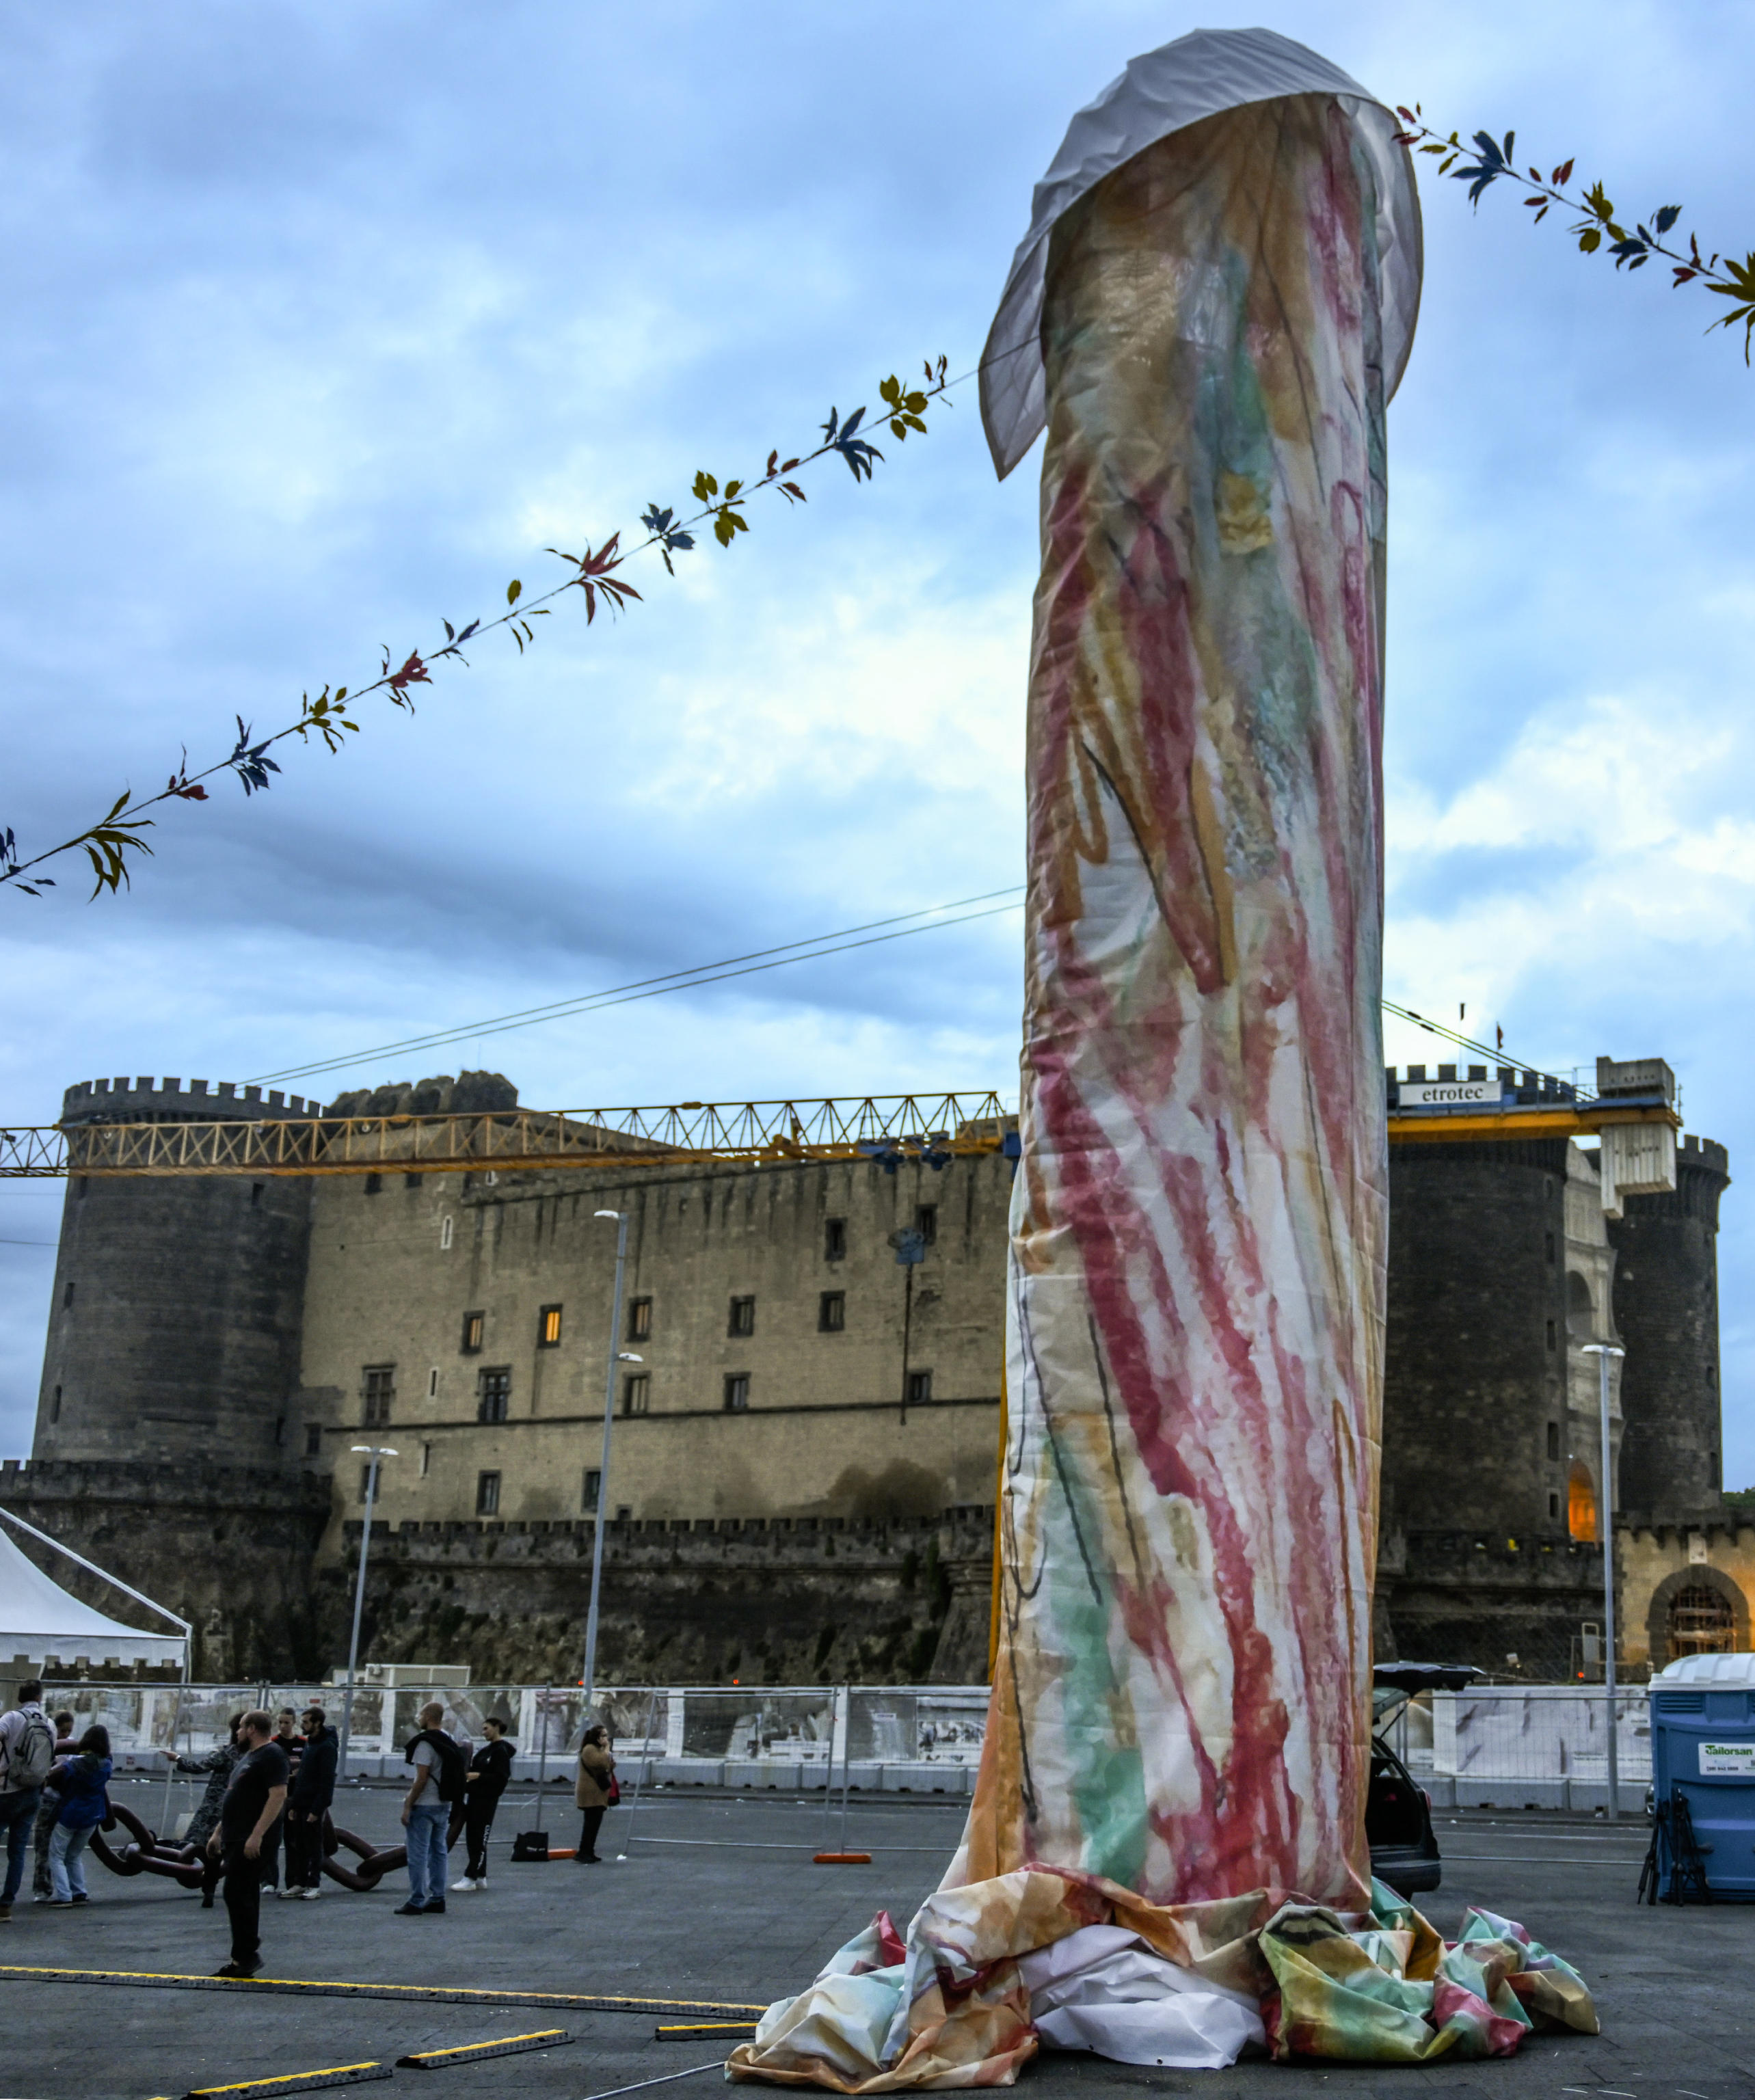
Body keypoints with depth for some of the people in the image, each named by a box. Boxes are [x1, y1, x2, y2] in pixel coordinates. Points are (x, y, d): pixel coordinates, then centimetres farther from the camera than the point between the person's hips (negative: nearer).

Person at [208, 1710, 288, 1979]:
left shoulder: (271, 1756, -12)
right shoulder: (247, 1757, 21)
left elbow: (278, 1796, -21)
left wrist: (256, 1835, -26)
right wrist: (219, 1833, 23)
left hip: (250, 1841, -10)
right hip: (234, 1840, 10)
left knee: (237, 1895, -13)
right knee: (241, 1897, 10)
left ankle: (246, 1955, -9)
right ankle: (243, 1959, 13)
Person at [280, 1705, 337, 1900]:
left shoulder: (327, 1747, -13)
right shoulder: (308, 1744, 15)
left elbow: (327, 1781, -17)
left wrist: (317, 1809, -21)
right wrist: (294, 1805, 14)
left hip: (314, 1805, -8)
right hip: (301, 1804, 8)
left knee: (313, 1846, -2)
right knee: (299, 1845, 10)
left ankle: (314, 1886, 4)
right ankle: (300, 1883, 16)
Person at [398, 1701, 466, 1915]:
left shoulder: (426, 1743, -16)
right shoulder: (449, 1742, 12)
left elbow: (422, 1778, -20)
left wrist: (408, 1806, -15)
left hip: (424, 1807, -9)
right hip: (444, 1805, 9)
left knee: (418, 1855, -4)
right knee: (438, 1852, 13)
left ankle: (416, 1903, -4)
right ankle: (437, 1899, 16)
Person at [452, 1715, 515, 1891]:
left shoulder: (501, 1751, -11)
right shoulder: (486, 1750, 16)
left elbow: (502, 1777, -18)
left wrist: (479, 1776, -22)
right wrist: (469, 1773, 5)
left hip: (487, 1800, -9)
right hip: (474, 1797, 9)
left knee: (479, 1839, -6)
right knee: (472, 1838, 10)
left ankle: (470, 1878, -4)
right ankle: (480, 1877, 16)